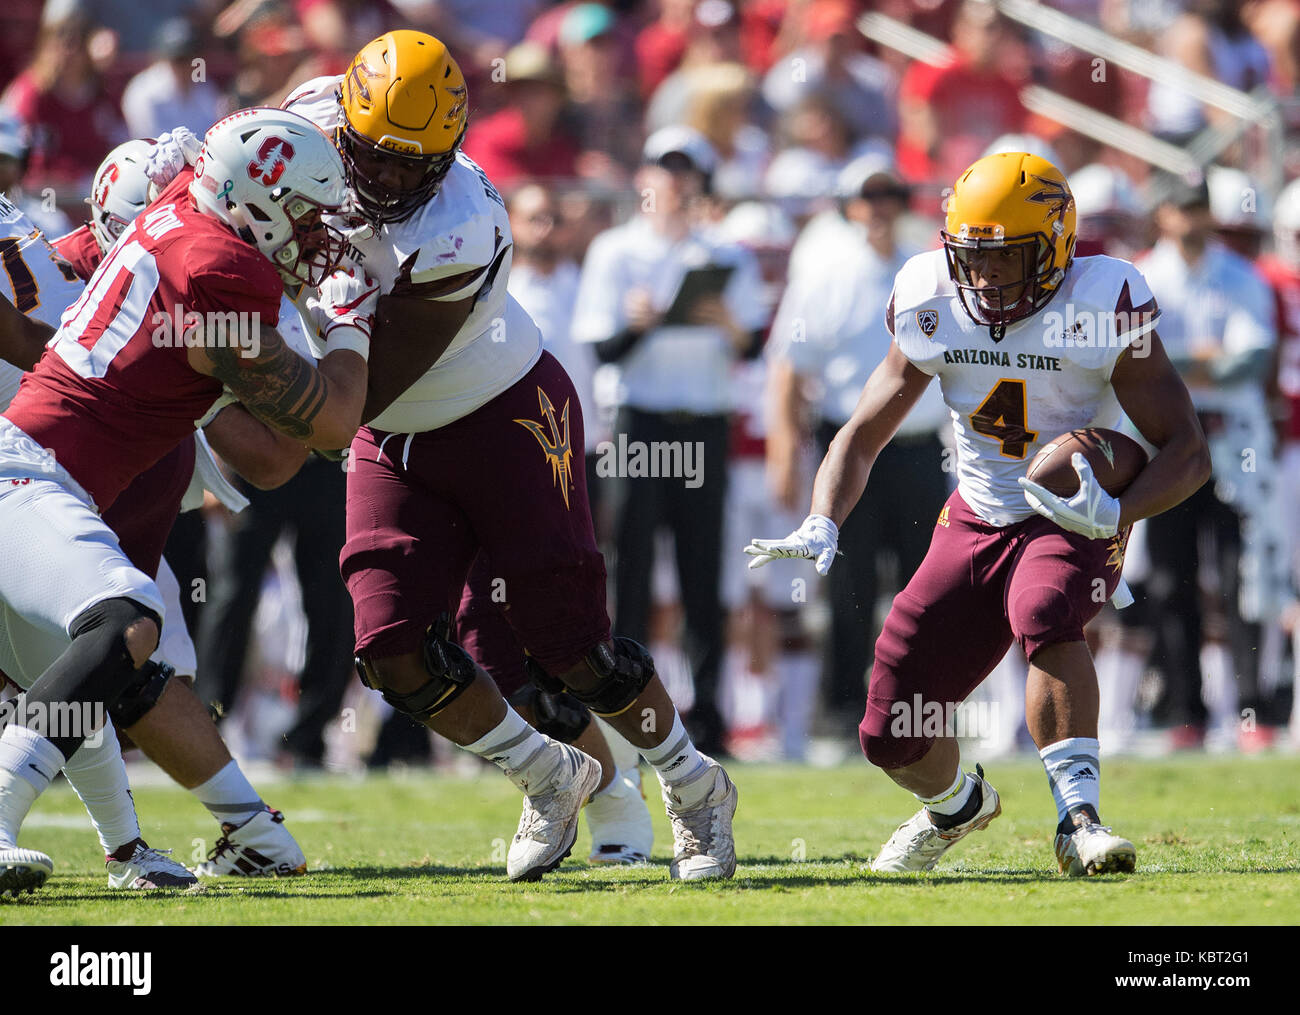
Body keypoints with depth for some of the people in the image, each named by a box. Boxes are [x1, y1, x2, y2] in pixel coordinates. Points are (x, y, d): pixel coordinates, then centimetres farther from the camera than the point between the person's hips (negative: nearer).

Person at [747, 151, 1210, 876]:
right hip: (977, 520, 4)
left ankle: (1080, 818, -36)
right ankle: (959, 802, 37)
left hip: (1072, 523, -4)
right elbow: (861, 437, 1)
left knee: (1044, 616, -40)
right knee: (893, 736, 2)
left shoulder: (1101, 308, -19)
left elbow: (1189, 450, -17)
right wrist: (821, 528, -18)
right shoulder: (935, 309, -8)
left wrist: (1115, 513, -36)